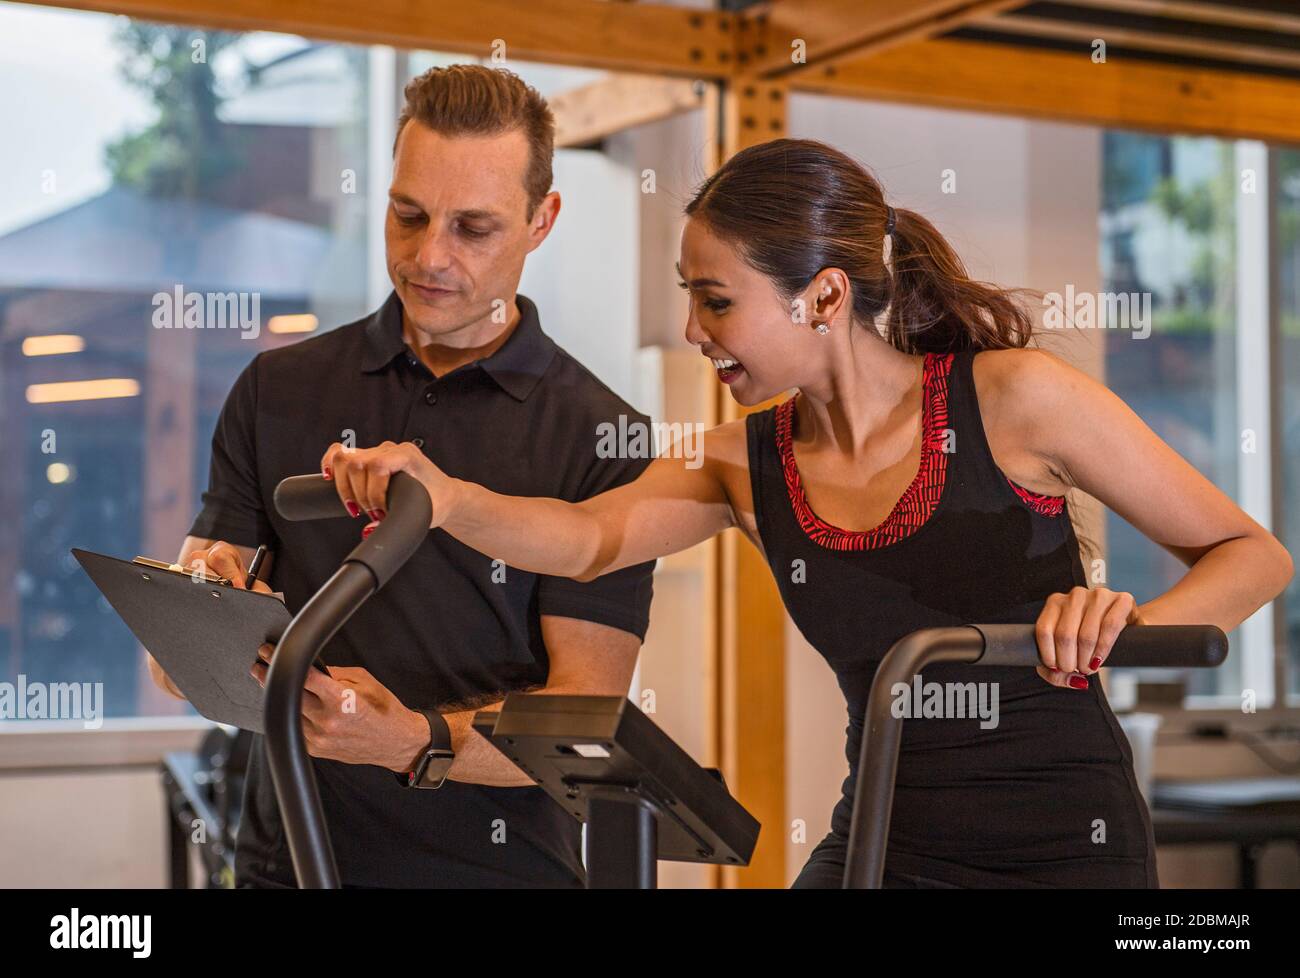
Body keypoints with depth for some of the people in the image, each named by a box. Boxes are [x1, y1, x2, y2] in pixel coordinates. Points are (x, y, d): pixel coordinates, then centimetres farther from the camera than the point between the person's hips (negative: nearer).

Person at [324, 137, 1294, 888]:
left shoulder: (1011, 397, -12)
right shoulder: (745, 464, 1)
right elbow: (589, 537, -18)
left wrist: (1137, 623, -28)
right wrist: (442, 496, -37)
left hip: (1065, 848, -4)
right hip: (879, 845, 4)